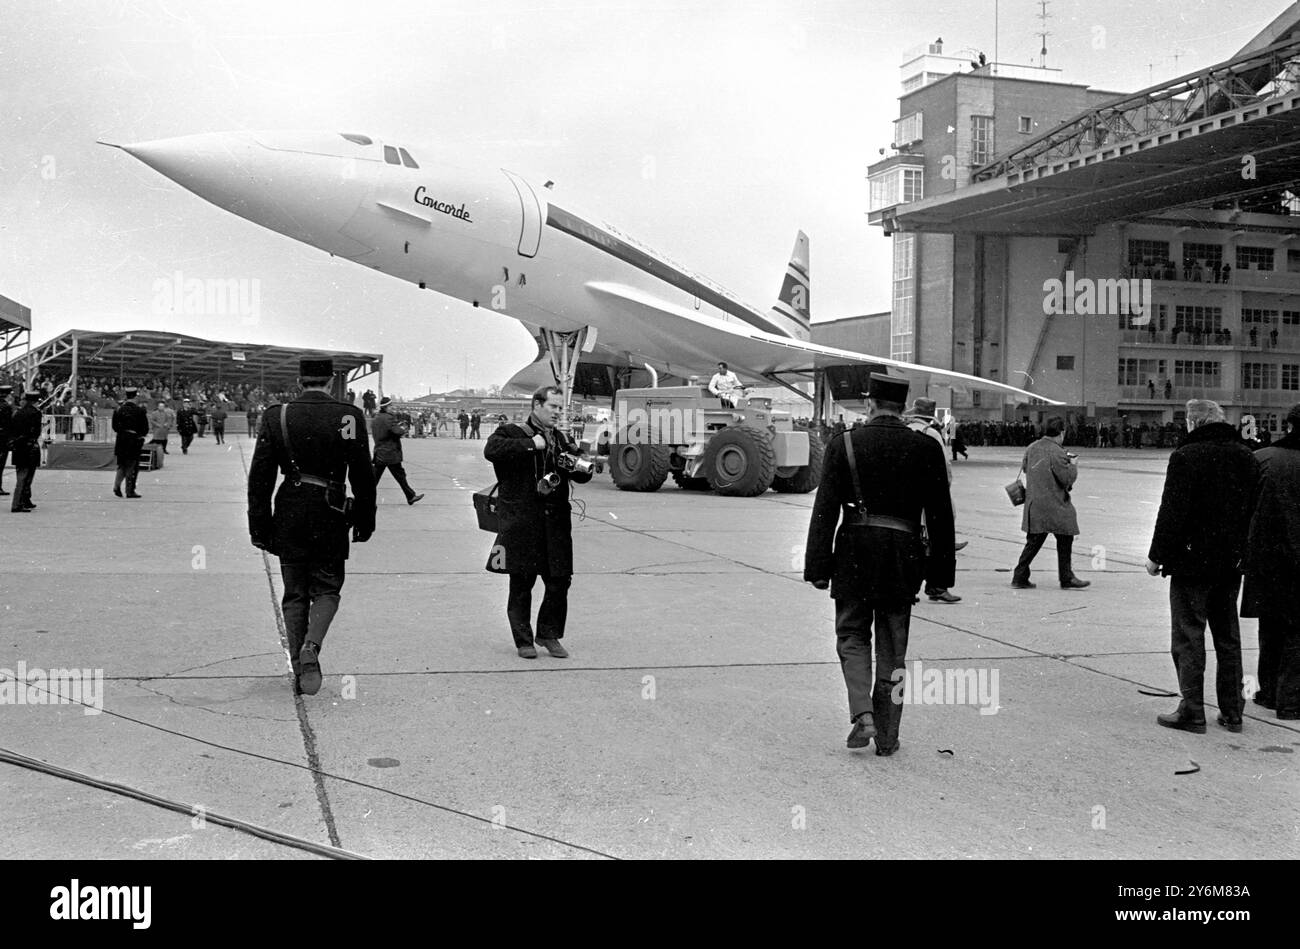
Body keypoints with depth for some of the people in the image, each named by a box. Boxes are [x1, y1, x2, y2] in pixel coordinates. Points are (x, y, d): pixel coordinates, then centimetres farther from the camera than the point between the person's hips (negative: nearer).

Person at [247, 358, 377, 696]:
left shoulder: (276, 416, -1)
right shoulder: (350, 416, -6)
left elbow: (260, 476, 0)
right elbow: (363, 475, -3)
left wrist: (259, 526, 5)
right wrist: (364, 521, 7)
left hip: (289, 516, 2)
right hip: (330, 518, -1)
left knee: (295, 595, 12)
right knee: (326, 590, 13)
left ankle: (300, 668, 13)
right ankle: (311, 647, -11)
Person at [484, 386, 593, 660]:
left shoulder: (561, 439, 18)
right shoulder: (512, 432, 1)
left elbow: (581, 477, 20)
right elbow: (491, 450, -19)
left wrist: (582, 467, -4)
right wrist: (530, 445, -18)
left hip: (556, 522, 5)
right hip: (521, 522, -5)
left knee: (560, 581, 5)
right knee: (522, 584, 2)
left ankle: (550, 635, 21)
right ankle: (523, 640, 13)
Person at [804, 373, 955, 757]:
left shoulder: (843, 445, -3)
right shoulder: (927, 449, 1)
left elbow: (824, 512, -5)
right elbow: (941, 516, 3)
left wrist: (818, 567, -1)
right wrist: (940, 572, 10)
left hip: (855, 555, -1)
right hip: (903, 557, 1)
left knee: (852, 637, 14)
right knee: (892, 648, 11)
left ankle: (862, 715, -6)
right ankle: (887, 737, 17)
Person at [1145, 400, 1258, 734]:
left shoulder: (1185, 457, -14)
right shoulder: (1247, 457, 7)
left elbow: (1172, 513, -17)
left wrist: (1157, 555, -9)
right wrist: (1241, 552, 19)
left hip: (1192, 562, -7)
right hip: (1232, 563, 7)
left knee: (1188, 637, 0)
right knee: (1228, 637, 15)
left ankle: (1192, 712, 2)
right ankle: (1231, 712, 20)